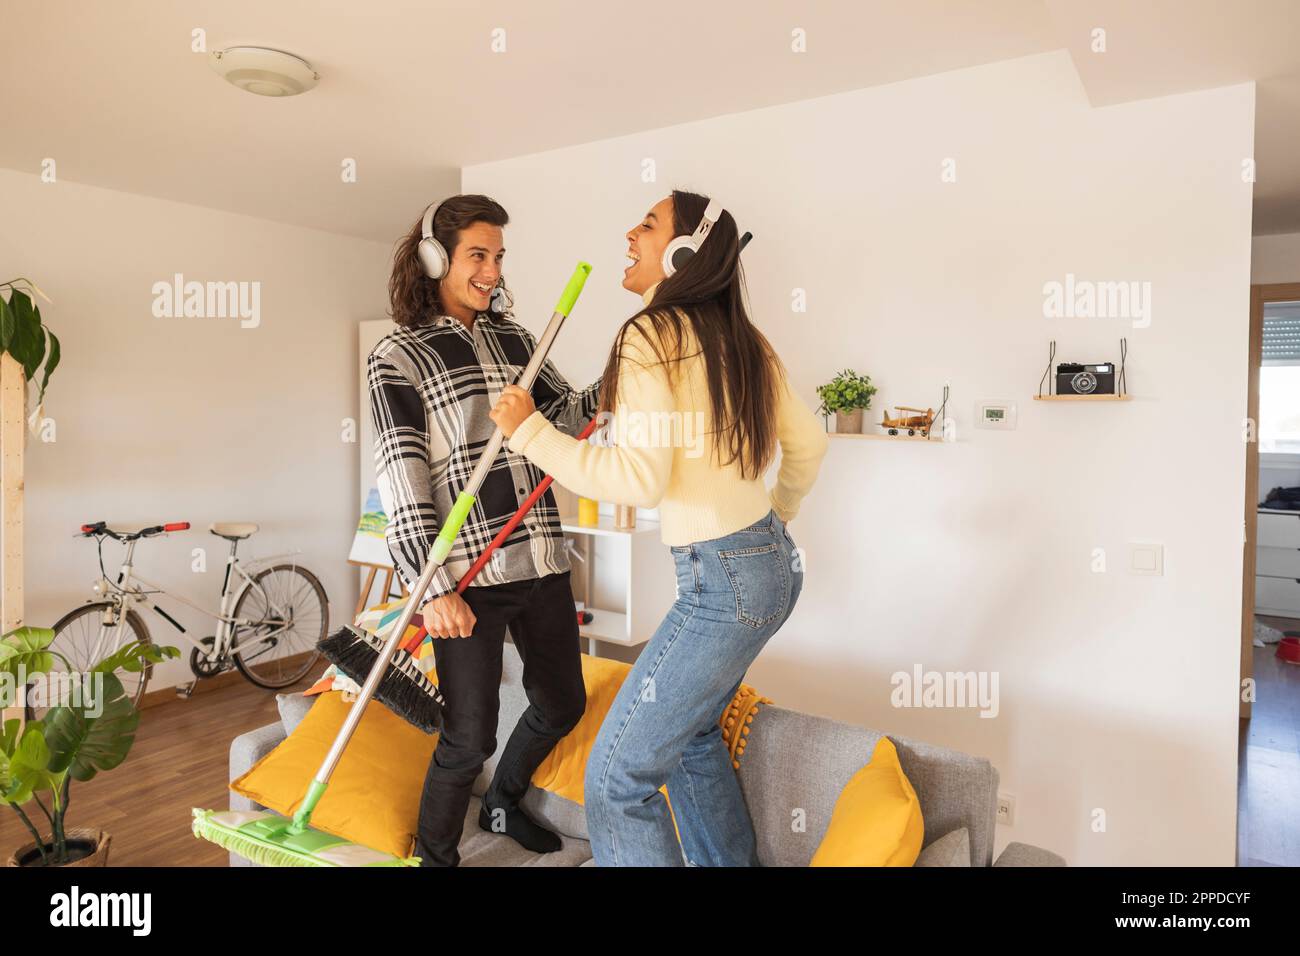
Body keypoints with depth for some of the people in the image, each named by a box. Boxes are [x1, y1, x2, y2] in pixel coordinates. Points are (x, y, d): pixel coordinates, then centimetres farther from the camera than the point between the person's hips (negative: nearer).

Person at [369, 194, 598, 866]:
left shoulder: (512, 337, 13)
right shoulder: (398, 356, -5)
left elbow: (564, 414, 17)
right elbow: (401, 480, -11)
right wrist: (433, 588, -18)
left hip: (541, 562, 6)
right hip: (468, 573, -6)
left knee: (563, 703, 18)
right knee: (470, 739, 2)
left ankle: (503, 802, 47)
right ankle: (434, 857, 30)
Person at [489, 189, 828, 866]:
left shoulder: (650, 336, -14)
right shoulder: (743, 342, 9)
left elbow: (637, 479, -23)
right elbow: (808, 443, 15)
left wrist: (530, 431, -11)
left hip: (724, 581, -9)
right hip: (775, 564, 9)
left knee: (618, 776, 1)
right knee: (689, 732, 27)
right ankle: (728, 861, 43)